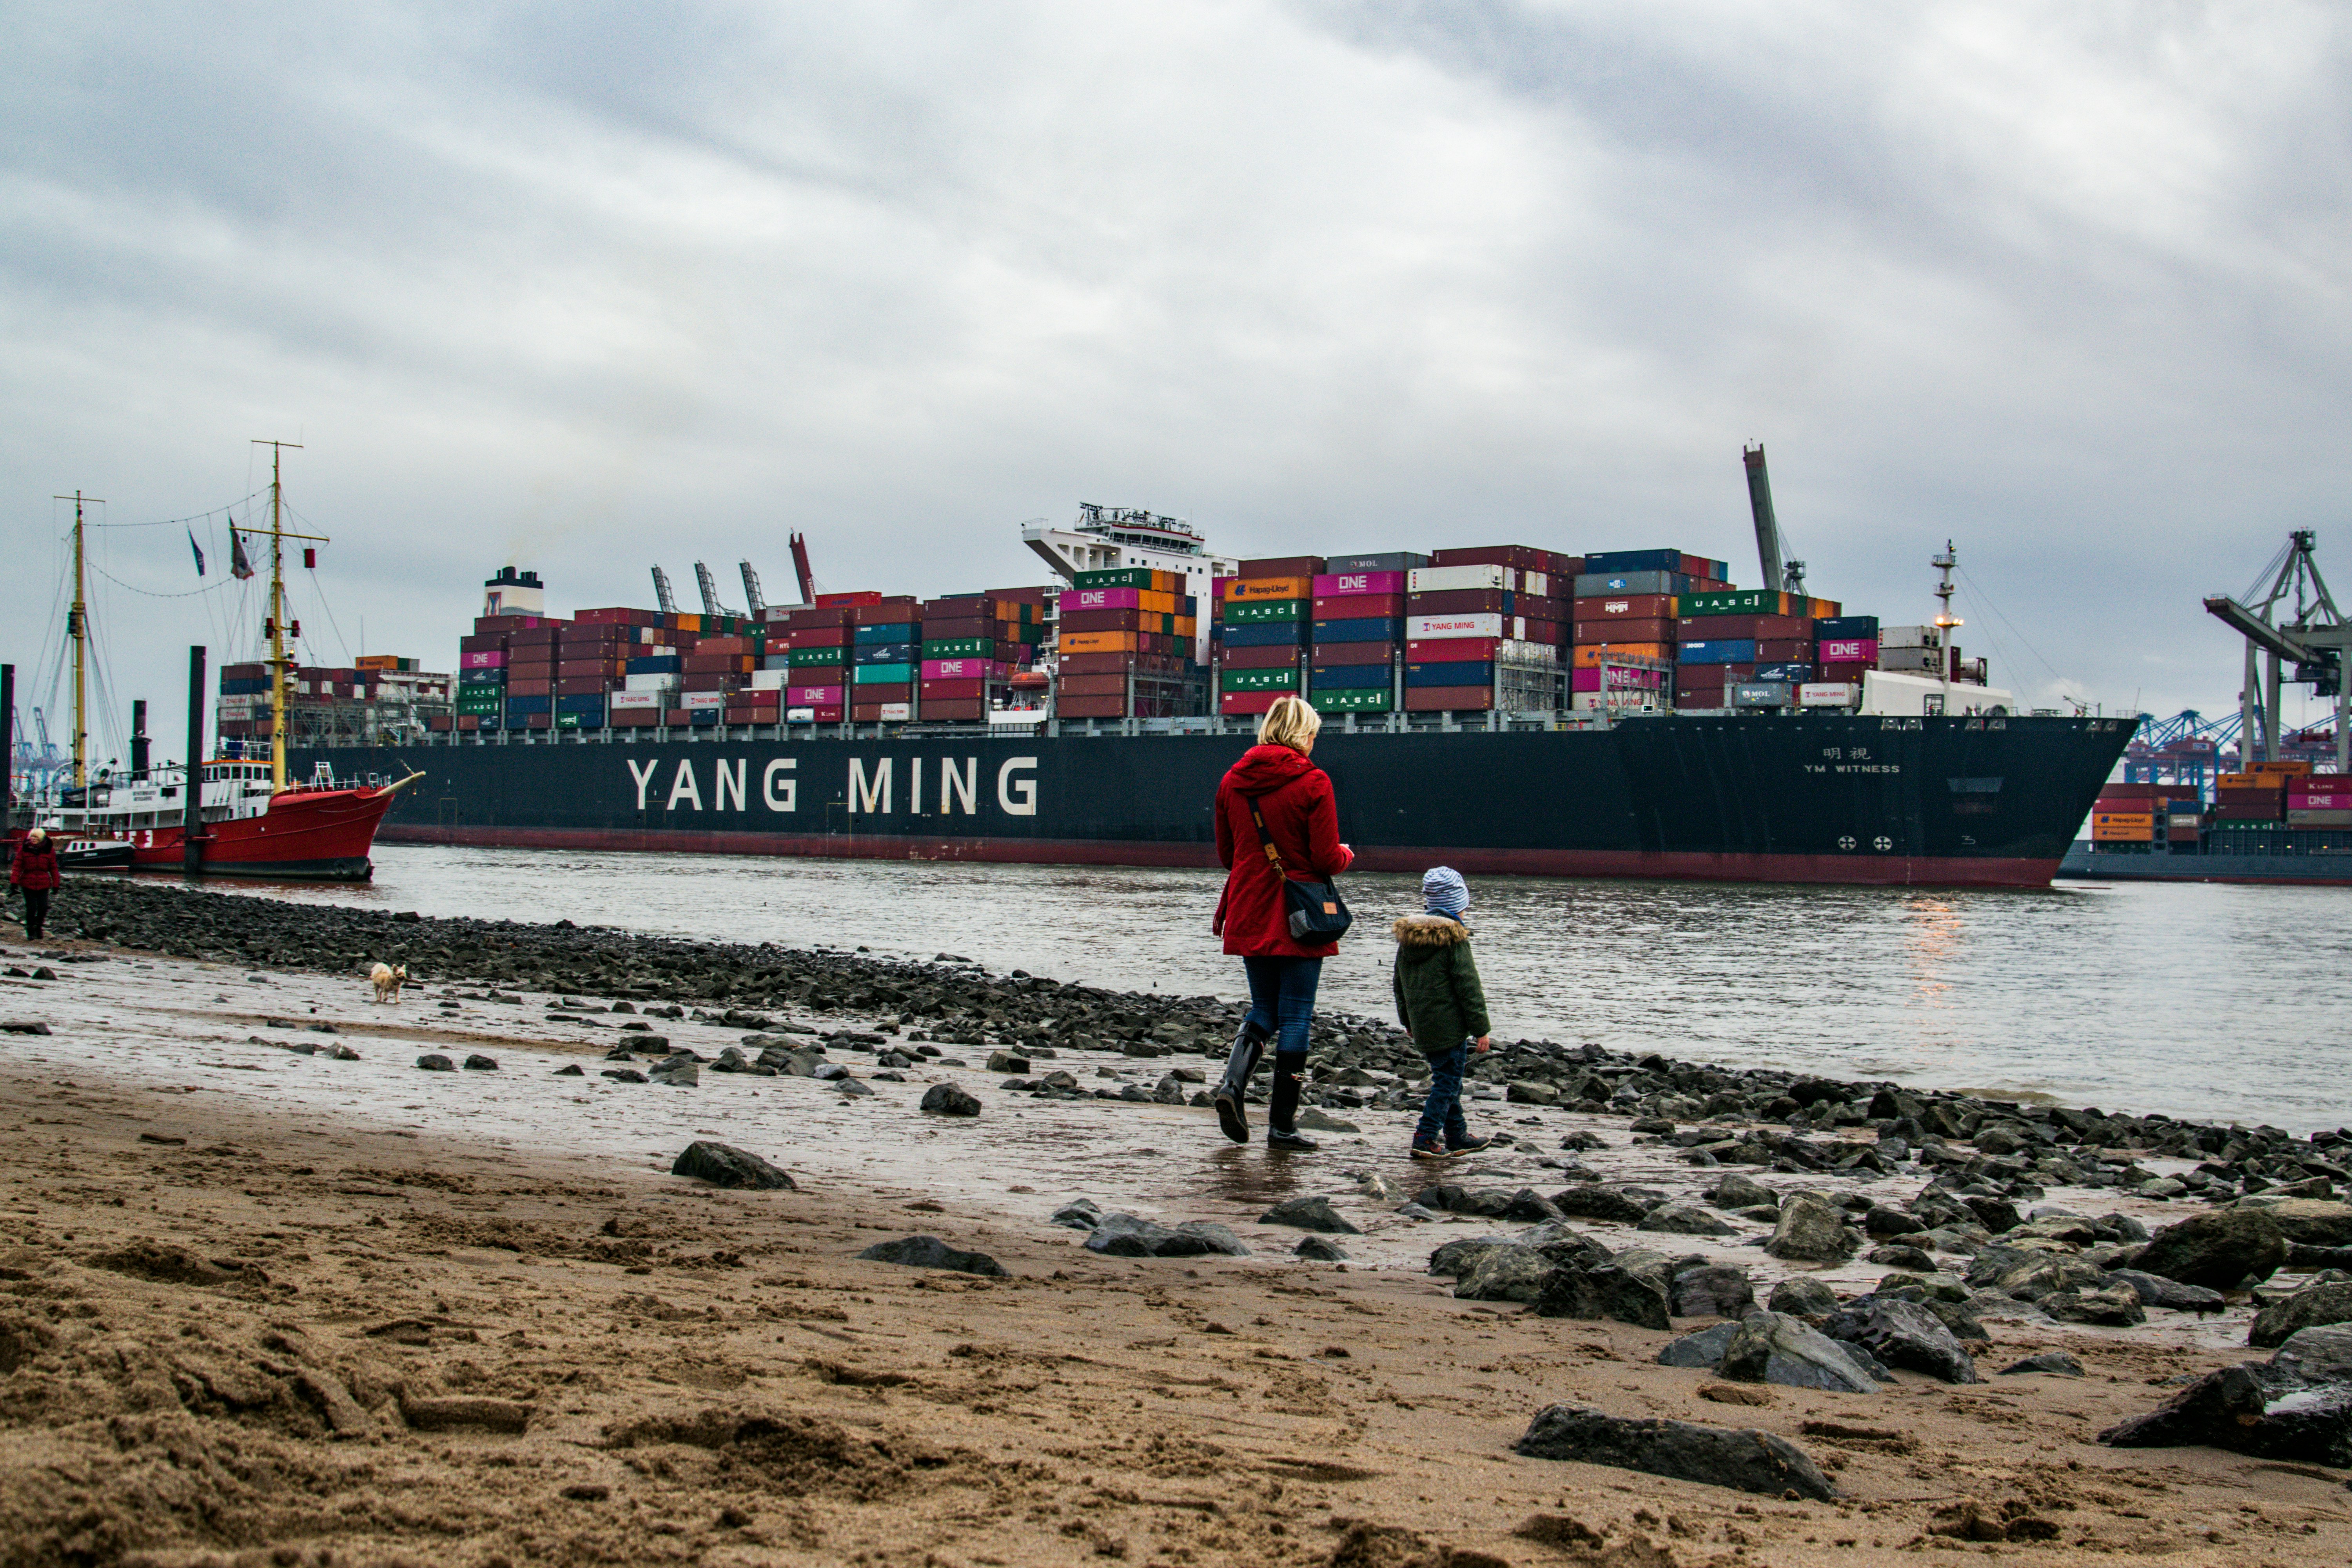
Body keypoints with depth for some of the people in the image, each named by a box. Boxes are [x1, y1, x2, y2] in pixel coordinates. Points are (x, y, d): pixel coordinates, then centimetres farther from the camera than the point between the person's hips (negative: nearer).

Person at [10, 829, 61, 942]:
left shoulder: (49, 850, 1)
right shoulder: (24, 849, -1)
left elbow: (54, 868, 6)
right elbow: (17, 866, -3)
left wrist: (55, 885, 6)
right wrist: (14, 881, -12)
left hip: (44, 884, 1)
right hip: (28, 884, -1)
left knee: (43, 908, -6)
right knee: (31, 908, -3)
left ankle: (39, 926, 23)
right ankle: (30, 932, 16)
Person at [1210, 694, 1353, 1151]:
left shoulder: (1233, 781, 4)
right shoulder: (1313, 783, -12)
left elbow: (1226, 855, 11)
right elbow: (1326, 860, -13)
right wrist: (1346, 855, 9)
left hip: (1249, 917, 5)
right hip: (1299, 919, -5)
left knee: (1264, 1010, 18)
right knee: (1296, 1016, 4)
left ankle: (1232, 1083, -7)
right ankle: (1282, 1125, 6)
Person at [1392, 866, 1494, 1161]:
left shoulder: (1406, 936, 10)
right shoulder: (1454, 938, -13)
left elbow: (1399, 984, 18)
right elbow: (1469, 987, -13)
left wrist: (1408, 1021, 28)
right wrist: (1481, 1029, -8)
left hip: (1422, 1026, 8)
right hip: (1449, 1026, -8)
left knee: (1447, 1080, 18)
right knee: (1447, 1083, -3)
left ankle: (1458, 1137, 26)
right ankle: (1425, 1139, -8)